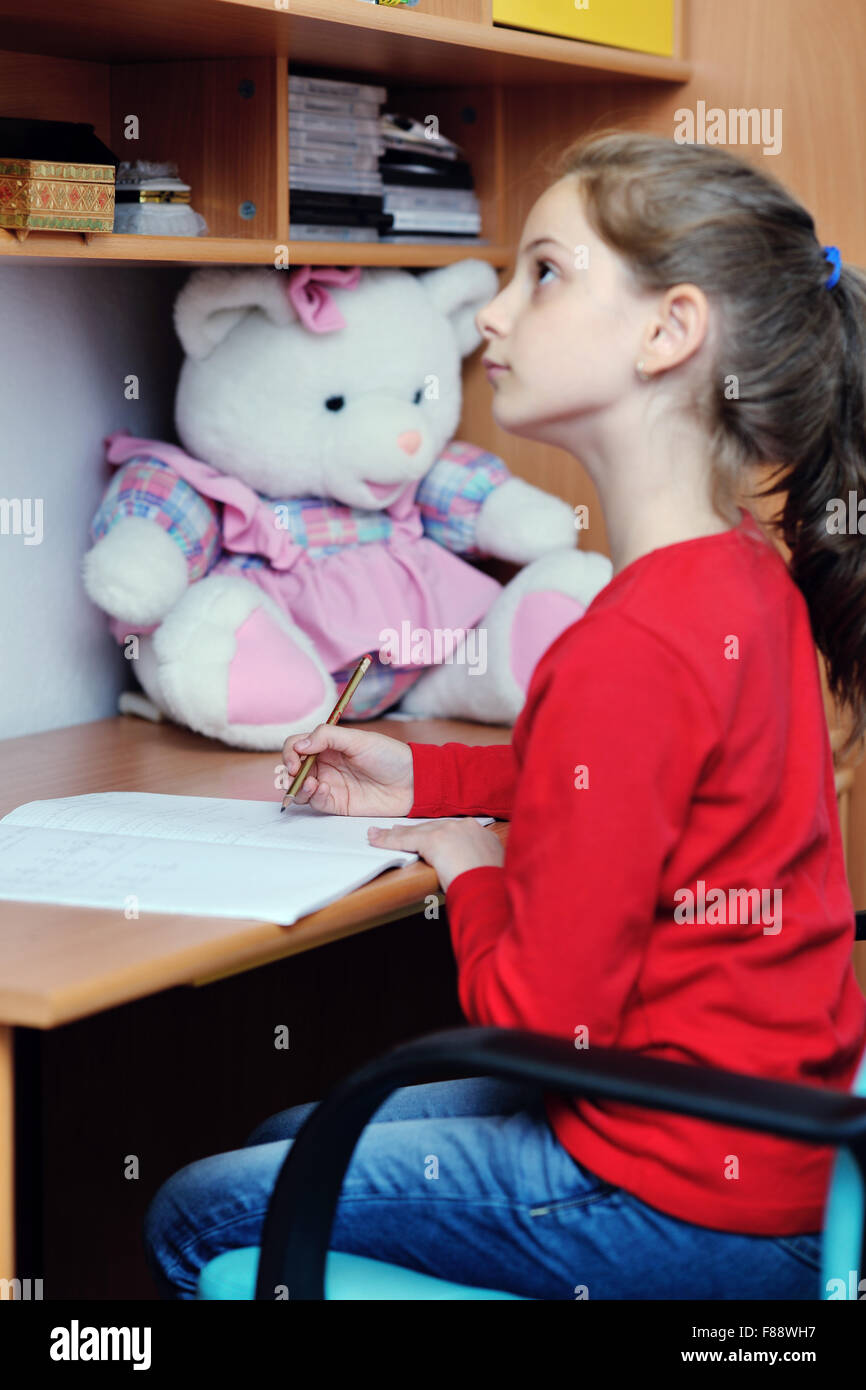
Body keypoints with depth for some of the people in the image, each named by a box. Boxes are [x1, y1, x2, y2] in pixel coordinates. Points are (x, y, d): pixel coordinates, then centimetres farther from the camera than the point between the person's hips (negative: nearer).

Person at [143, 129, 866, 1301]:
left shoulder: (628, 655, -28)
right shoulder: (750, 578, 1)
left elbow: (543, 1017, -23)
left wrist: (466, 864, -4)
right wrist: (422, 779, 17)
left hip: (687, 1201, -9)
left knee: (196, 1219, 2)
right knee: (286, 1140, 24)